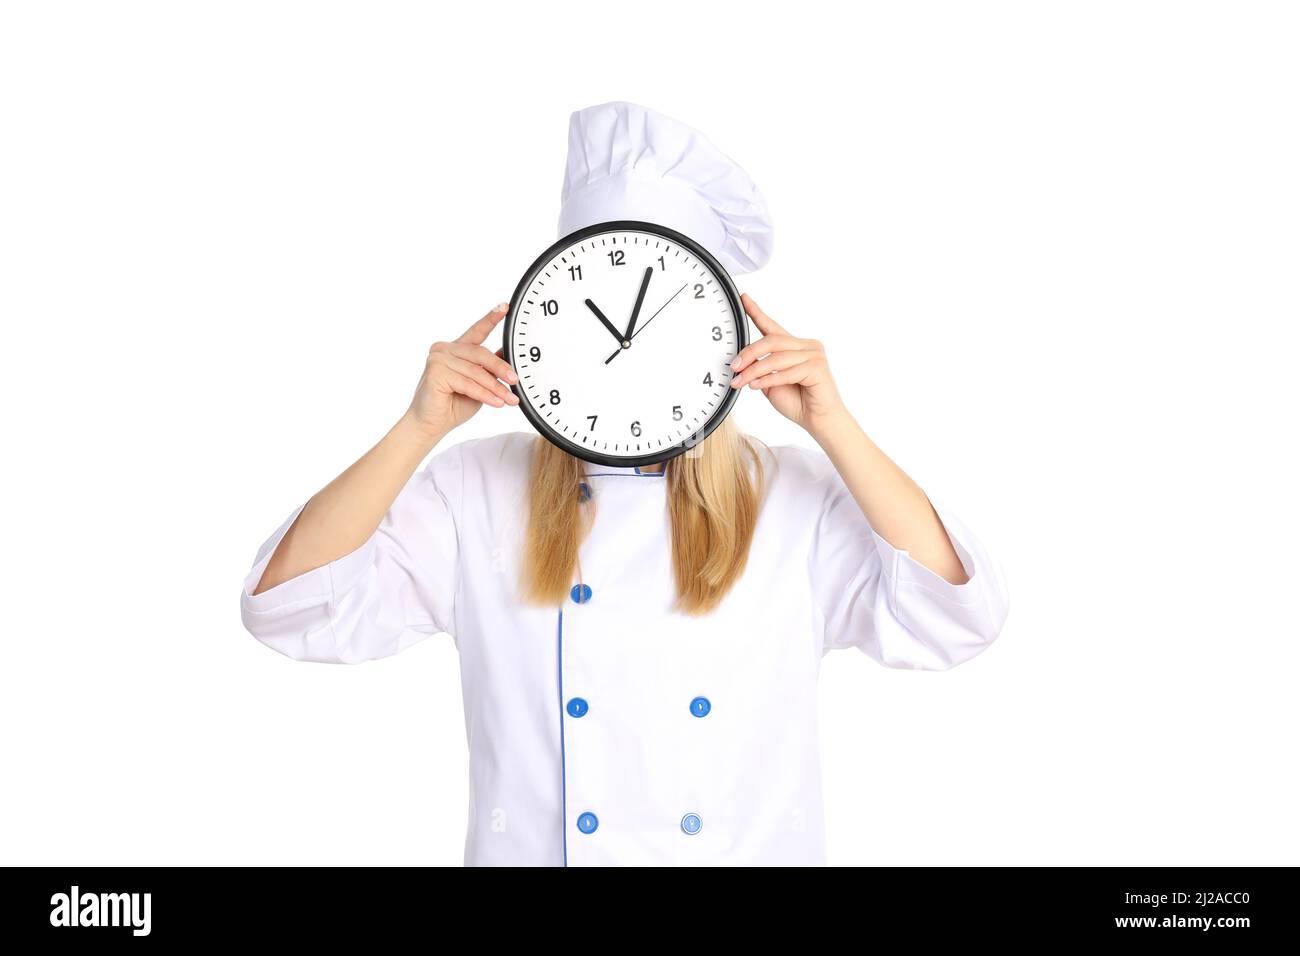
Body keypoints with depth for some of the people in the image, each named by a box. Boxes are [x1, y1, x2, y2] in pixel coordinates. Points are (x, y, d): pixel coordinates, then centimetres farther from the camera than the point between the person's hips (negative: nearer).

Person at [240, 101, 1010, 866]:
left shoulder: (799, 498, -7)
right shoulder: (477, 489, -6)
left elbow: (955, 621, -18)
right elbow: (289, 608, -13)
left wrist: (831, 425, -23)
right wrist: (420, 429, -22)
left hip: (754, 849, 0)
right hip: (528, 848, 0)